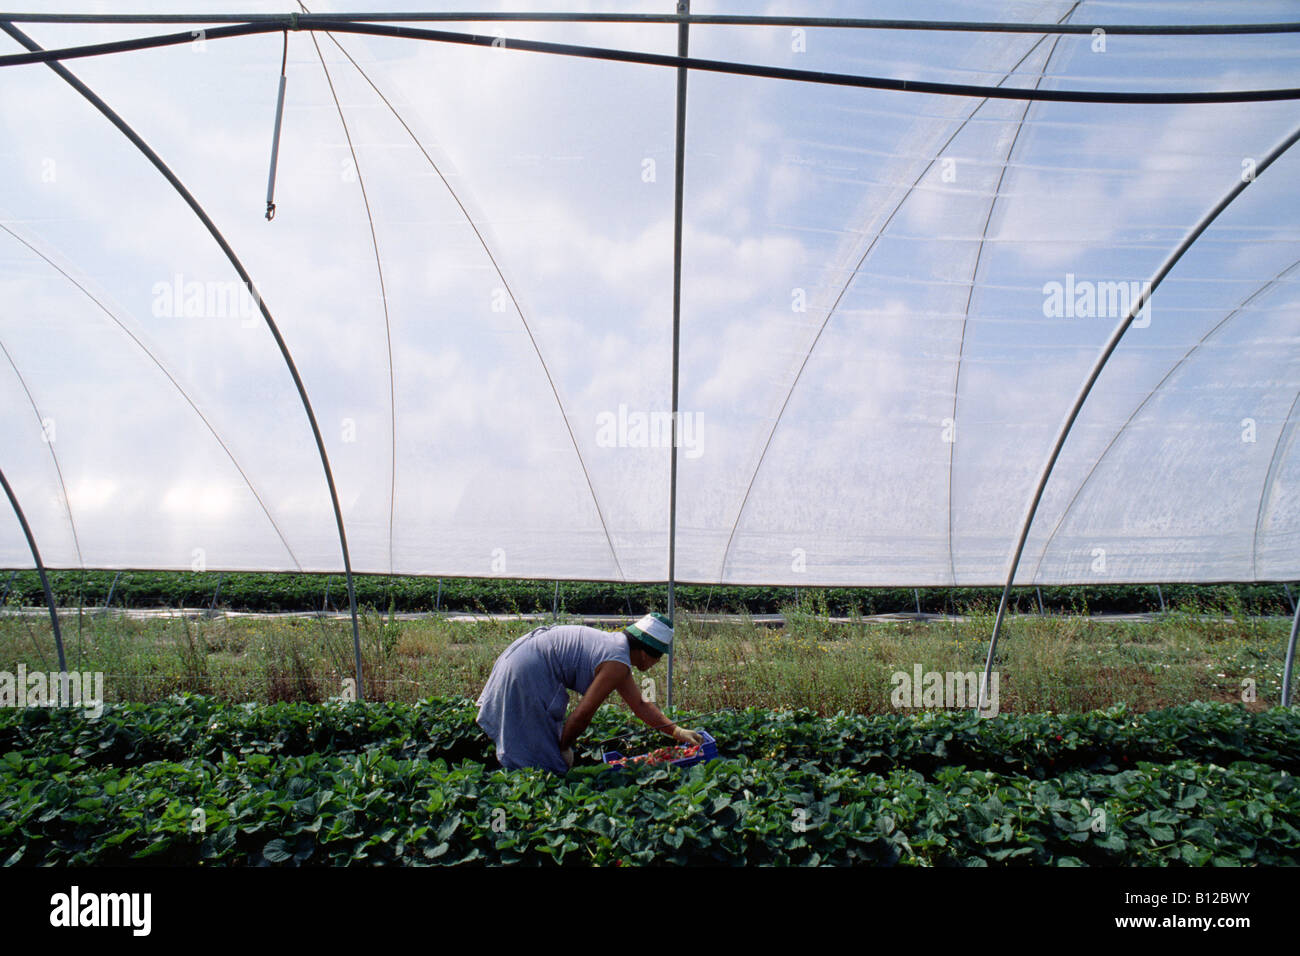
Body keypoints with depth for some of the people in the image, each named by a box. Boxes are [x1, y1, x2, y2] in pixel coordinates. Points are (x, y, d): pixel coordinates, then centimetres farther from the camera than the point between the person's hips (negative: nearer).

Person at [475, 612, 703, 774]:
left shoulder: (618, 645, 12)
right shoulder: (617, 664, -18)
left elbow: (640, 705, 21)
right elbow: (583, 713, -18)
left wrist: (677, 732, 20)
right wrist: (564, 748, -2)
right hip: (527, 674, -10)